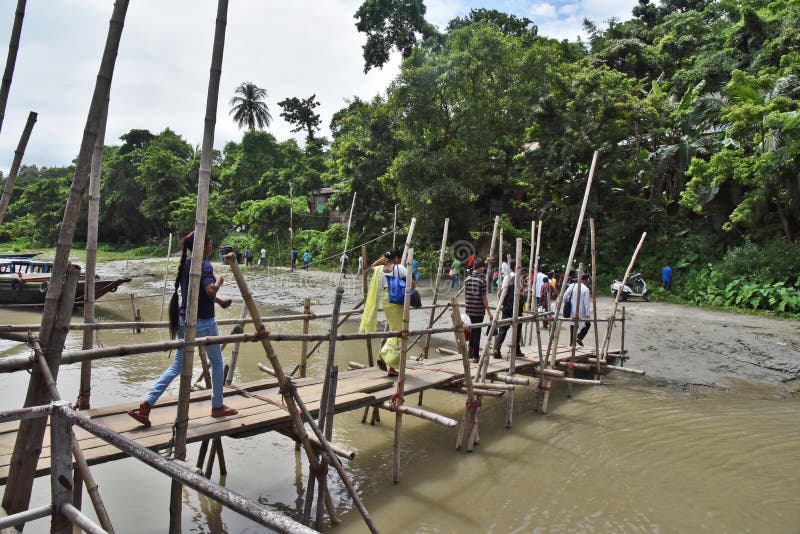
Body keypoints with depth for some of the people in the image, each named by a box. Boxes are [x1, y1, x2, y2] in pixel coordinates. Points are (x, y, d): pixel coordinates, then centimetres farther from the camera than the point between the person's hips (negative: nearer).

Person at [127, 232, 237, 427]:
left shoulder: (186, 263, 10)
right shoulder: (204, 265, -15)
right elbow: (210, 290, -31)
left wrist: (219, 301, 27)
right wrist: (219, 280, -11)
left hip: (184, 321, 7)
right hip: (203, 323, -7)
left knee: (178, 365, 12)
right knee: (217, 362, 12)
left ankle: (146, 405, 3)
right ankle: (217, 407, 22)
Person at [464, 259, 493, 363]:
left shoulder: (467, 279, 4)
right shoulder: (482, 280, -13)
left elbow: (465, 295, 10)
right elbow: (484, 298, -13)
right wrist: (489, 312, -8)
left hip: (469, 310, 5)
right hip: (479, 310, -5)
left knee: (473, 329, 20)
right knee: (477, 331, 2)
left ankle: (471, 352, 26)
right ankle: (475, 356, 7)